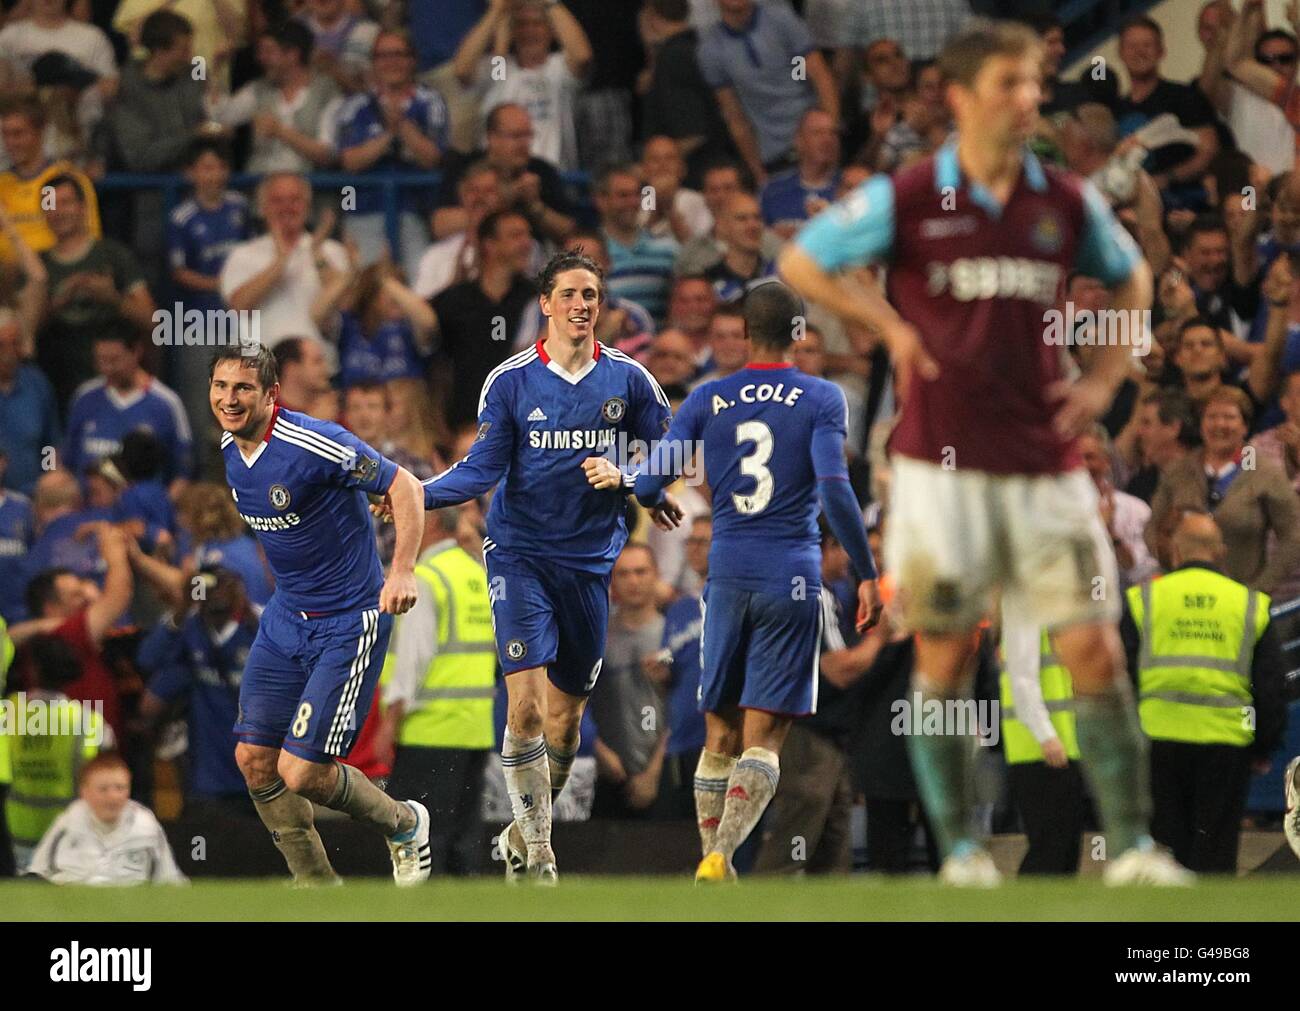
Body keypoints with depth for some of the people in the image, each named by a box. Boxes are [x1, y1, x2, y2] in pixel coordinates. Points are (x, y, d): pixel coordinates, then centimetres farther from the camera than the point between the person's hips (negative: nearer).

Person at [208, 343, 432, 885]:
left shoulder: (313, 444, -22)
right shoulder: (227, 451, 2)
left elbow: (404, 486, -18)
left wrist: (402, 571, -28)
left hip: (349, 624, -8)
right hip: (285, 617, 8)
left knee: (301, 773, -10)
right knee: (254, 758, 2)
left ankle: (404, 825, 19)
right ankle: (318, 888, 19)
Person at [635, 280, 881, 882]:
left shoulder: (706, 400, 6)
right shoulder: (821, 399, -1)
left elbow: (648, 485, 3)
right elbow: (834, 491, -12)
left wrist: (655, 505, 27)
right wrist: (867, 575, -6)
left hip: (726, 576, 2)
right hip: (793, 578, -2)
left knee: (720, 735, 13)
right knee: (764, 737, -4)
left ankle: (712, 855, 13)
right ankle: (720, 855, -23)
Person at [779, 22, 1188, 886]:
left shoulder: (1067, 203, 5)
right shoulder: (905, 199, -3)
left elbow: (1131, 278, 23)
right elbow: (801, 262, 7)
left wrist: (1106, 378, 11)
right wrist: (892, 327, -1)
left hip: (1045, 457, 2)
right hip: (942, 459, -2)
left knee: (1095, 650, -5)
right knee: (945, 655, 0)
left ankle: (1133, 845, 0)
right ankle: (961, 846, 10)